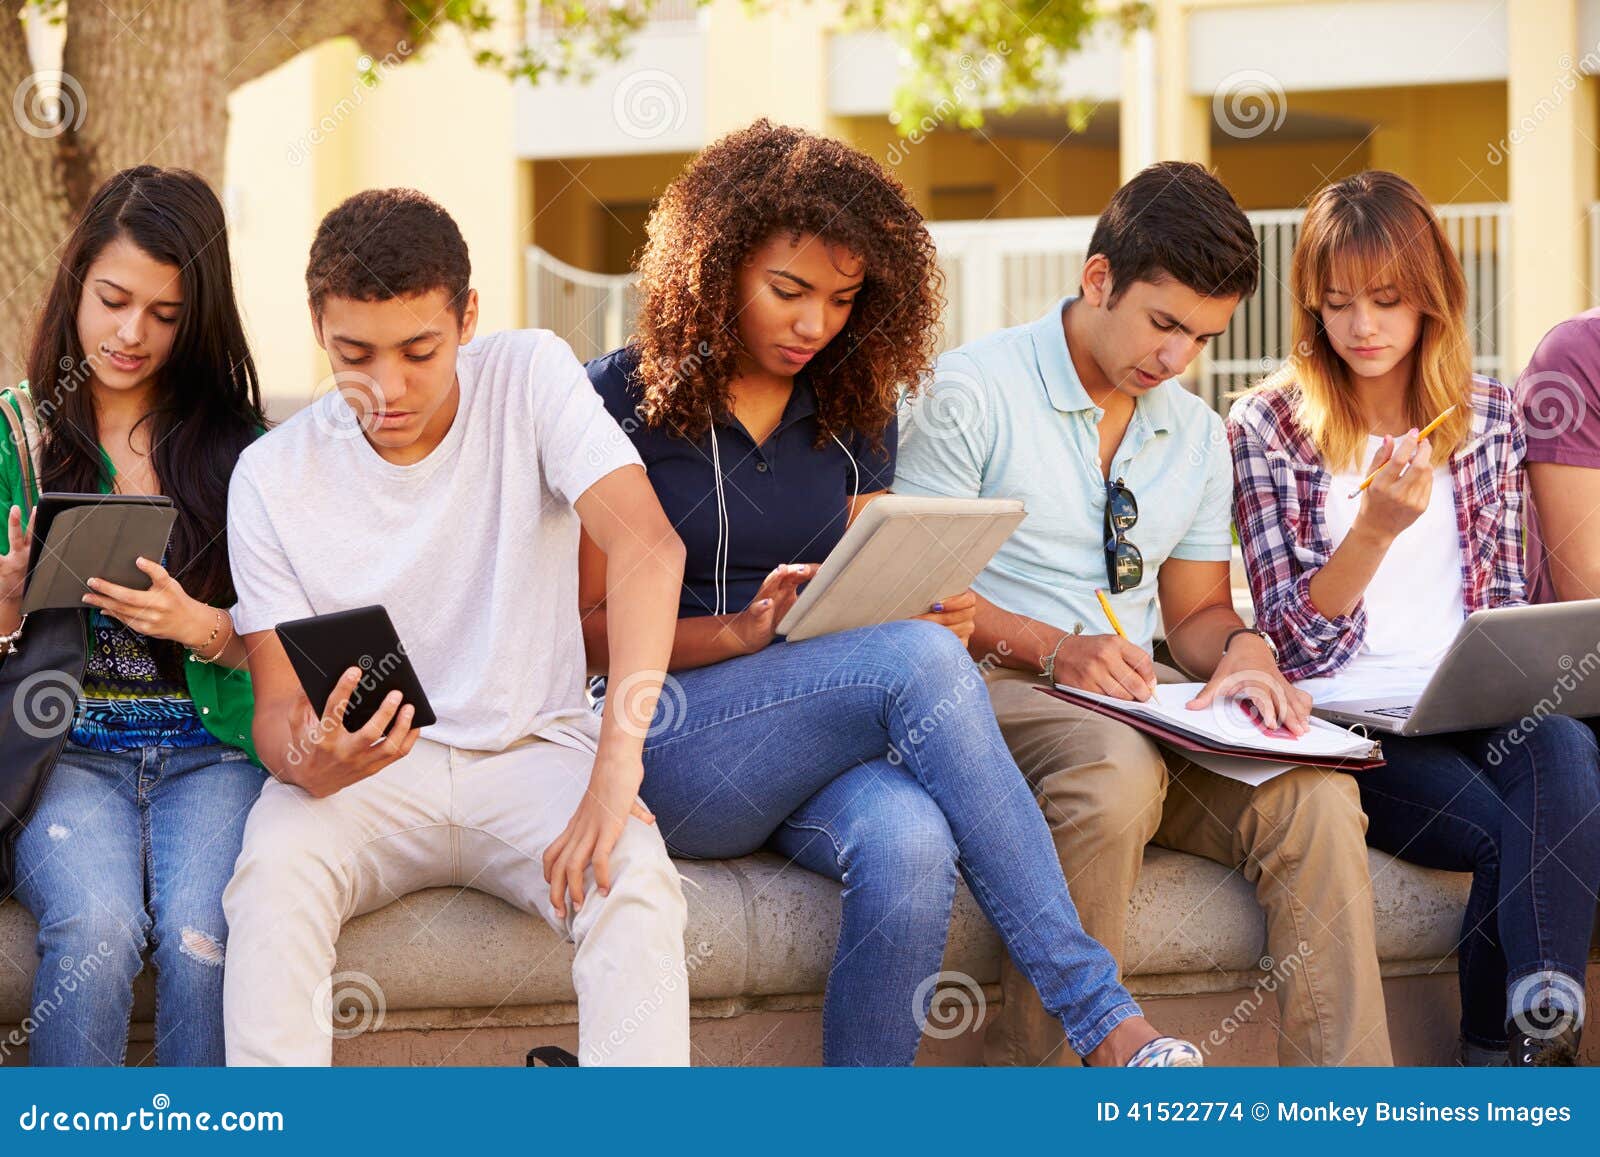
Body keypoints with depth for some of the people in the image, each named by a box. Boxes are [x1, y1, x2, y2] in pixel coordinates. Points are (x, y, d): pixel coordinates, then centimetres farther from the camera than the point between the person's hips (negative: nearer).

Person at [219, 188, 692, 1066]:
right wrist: (307, 762, -31)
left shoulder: (531, 377, -8)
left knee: (635, 881, -32)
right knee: (272, 868, -32)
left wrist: (617, 764, -35)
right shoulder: (271, 478, -4)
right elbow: (278, 705, -3)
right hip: (363, 773, 1)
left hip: (533, 752, -1)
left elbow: (649, 547, -22)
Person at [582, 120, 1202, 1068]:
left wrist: (938, 618, -5)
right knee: (917, 658, -32)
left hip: (823, 747, 4)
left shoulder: (855, 414, 15)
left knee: (908, 842, -35)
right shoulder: (626, 401, 0)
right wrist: (741, 631, -20)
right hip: (672, 749, -4)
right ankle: (1105, 1022, -34)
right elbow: (589, 627, -3)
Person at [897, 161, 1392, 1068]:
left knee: (1314, 794, -24)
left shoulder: (1197, 432, 19)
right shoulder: (972, 390, -2)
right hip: (999, 686, -5)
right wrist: (1056, 651, -19)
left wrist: (1242, 648, -2)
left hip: (1141, 693, 6)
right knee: (1115, 771, -40)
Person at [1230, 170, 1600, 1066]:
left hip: (1482, 710, 3)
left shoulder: (1489, 414, 14)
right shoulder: (1268, 426, 4)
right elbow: (1294, 640, -1)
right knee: (1527, 831, -32)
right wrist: (1377, 527, -17)